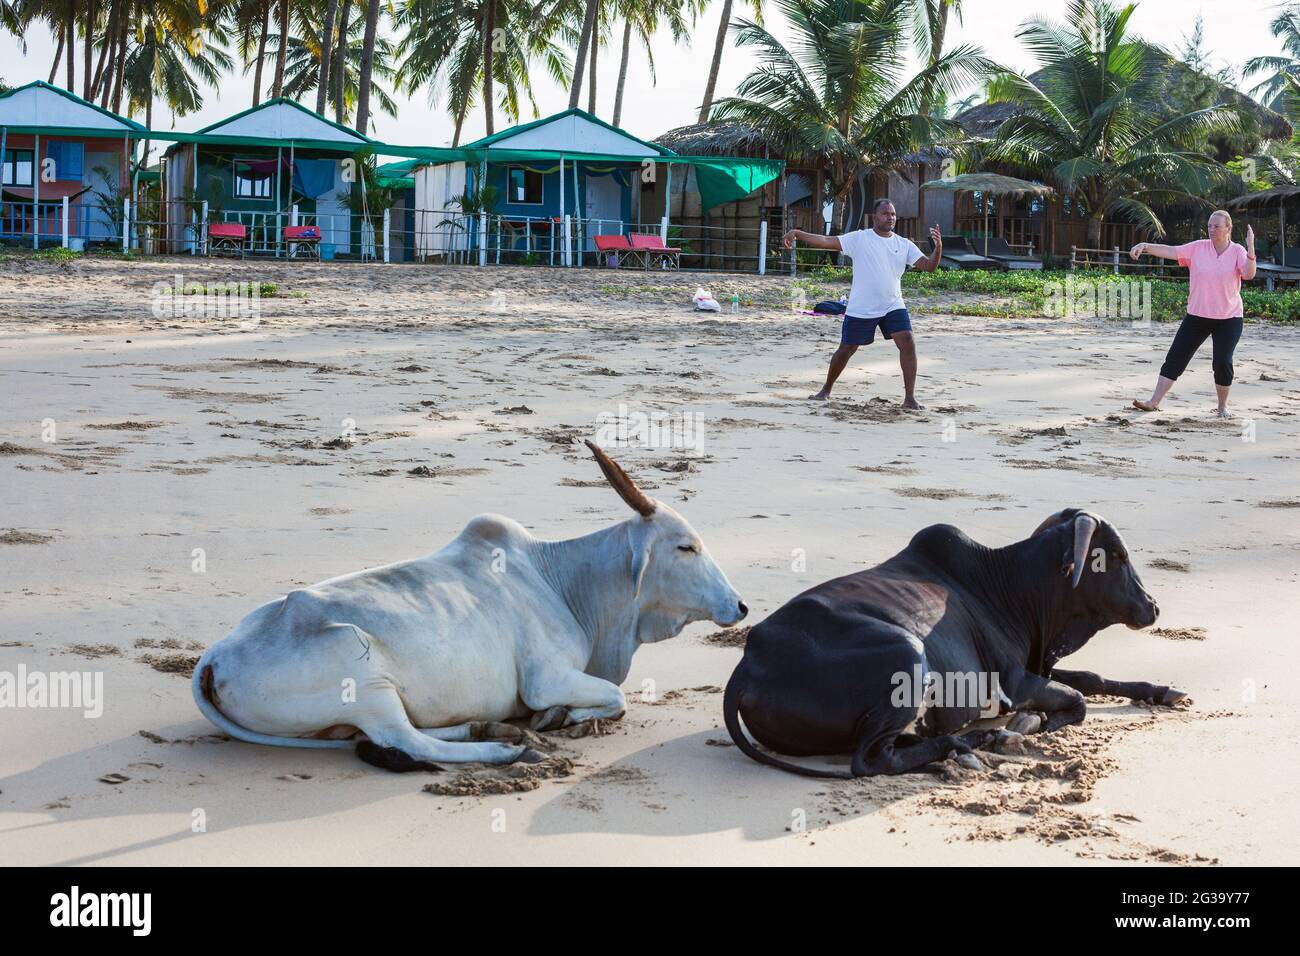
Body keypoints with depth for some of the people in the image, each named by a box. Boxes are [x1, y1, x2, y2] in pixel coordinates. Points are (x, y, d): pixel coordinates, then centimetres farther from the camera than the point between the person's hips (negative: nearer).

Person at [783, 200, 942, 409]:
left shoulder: (904, 245, 4)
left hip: (893, 306, 2)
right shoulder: (859, 238, -4)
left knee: (907, 343, -15)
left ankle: (909, 398, -10)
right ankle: (826, 390, 30)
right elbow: (825, 241, -10)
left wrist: (938, 248, -21)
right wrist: (797, 233, -22)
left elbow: (928, 266, -2)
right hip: (860, 309, -2)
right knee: (846, 350, 8)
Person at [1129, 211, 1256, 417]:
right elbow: (1171, 251, -10)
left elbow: (1249, 274, -19)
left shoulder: (1238, 251, -3)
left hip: (1229, 317, -2)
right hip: (1197, 315, 2)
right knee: (1175, 358, -2)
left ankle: (1223, 405, 13)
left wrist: (1250, 248, -31)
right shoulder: (1198, 248, 0)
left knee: (1223, 362, -8)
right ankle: (1154, 402, 1)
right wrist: (1145, 246, -24)